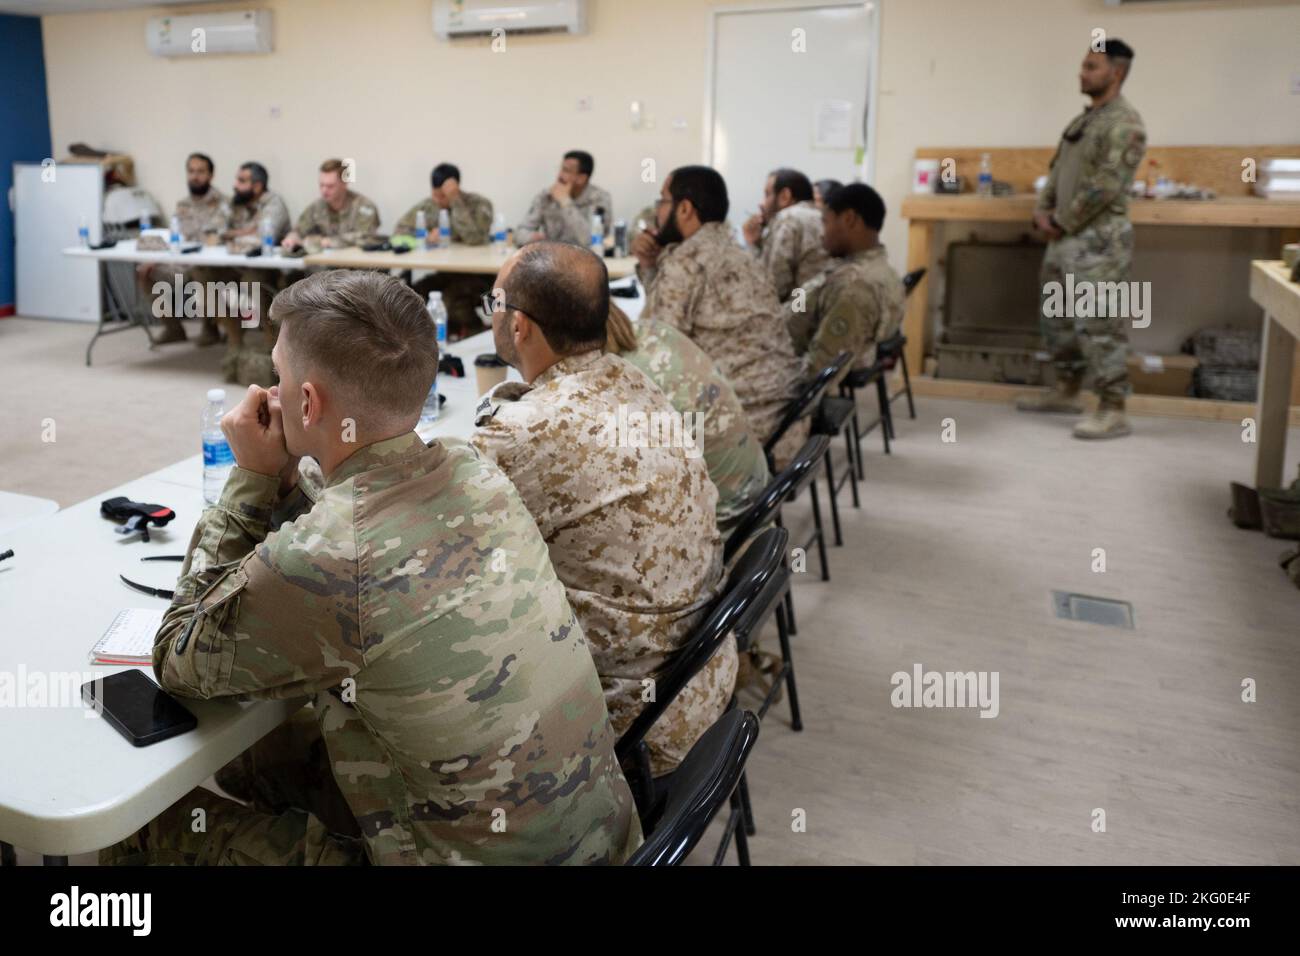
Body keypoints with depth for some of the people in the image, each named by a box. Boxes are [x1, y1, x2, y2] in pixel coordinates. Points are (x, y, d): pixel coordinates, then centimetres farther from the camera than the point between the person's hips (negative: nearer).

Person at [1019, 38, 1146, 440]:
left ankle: (1113, 411, -5)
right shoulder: (1081, 120, 17)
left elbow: (1106, 186, -18)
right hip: (1065, 238, 9)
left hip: (1100, 239, -9)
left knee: (1099, 324, -10)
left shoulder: (1124, 123, -11)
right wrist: (1042, 211, 4)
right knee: (1057, 317, 16)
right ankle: (1066, 391, 29)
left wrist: (1062, 222, -11)